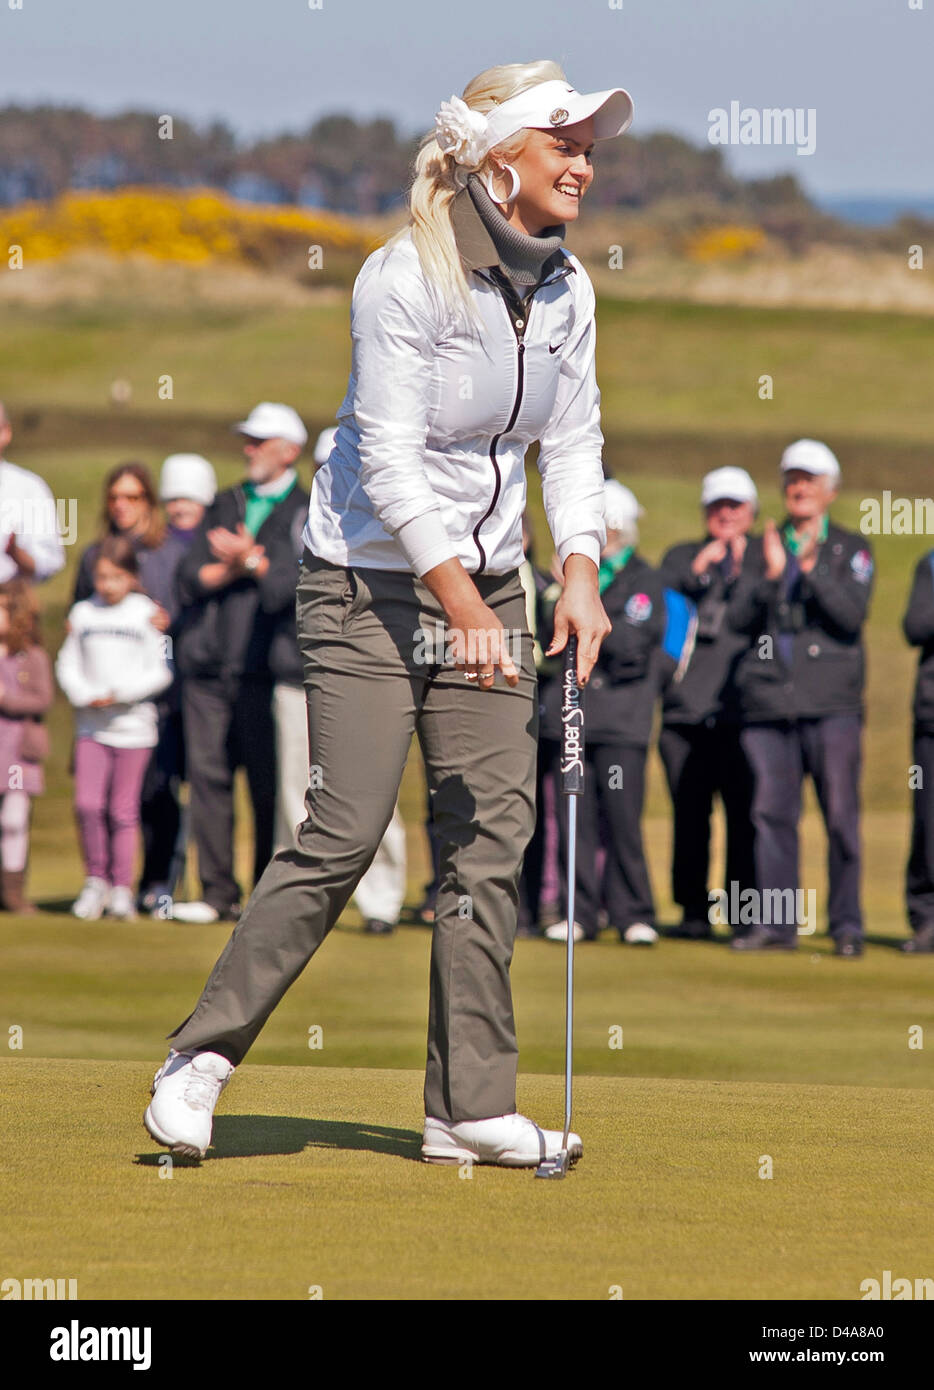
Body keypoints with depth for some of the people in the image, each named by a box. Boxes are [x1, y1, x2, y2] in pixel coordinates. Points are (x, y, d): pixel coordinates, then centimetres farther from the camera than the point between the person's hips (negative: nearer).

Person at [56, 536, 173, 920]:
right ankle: (95, 879, 8)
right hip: (91, 726, 2)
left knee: (123, 809, 0)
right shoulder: (83, 614, 8)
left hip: (132, 726, -2)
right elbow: (67, 666, 9)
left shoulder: (148, 615, -1)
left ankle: (121, 886, 10)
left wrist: (119, 693, -13)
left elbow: (161, 672, -3)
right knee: (87, 803, -9)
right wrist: (85, 696, -9)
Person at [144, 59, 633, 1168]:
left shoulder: (564, 289, 4)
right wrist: (461, 606, -24)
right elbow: (389, 457, -19)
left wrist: (581, 569, -6)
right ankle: (201, 1057, 4)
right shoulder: (402, 279, -16)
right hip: (373, 580, -6)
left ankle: (471, 1106, 2)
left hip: (487, 579, 6)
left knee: (494, 835, -1)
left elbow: (572, 442, 10)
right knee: (344, 831, -11)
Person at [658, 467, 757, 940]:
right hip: (687, 705, 1)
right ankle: (693, 911, 7)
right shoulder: (680, 558, 18)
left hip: (741, 706, -1)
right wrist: (697, 572, -3)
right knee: (689, 815, 0)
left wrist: (743, 573, -6)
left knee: (745, 816, -7)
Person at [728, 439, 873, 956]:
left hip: (832, 704, -3)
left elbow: (851, 616, -7)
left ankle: (847, 926, -2)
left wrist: (813, 569, -18)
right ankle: (774, 923, 5)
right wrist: (771, 574, -11)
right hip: (769, 700, 3)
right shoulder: (760, 548, 15)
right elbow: (740, 618, 4)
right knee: (772, 813, 1)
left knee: (841, 815, -6)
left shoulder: (851, 550, 8)